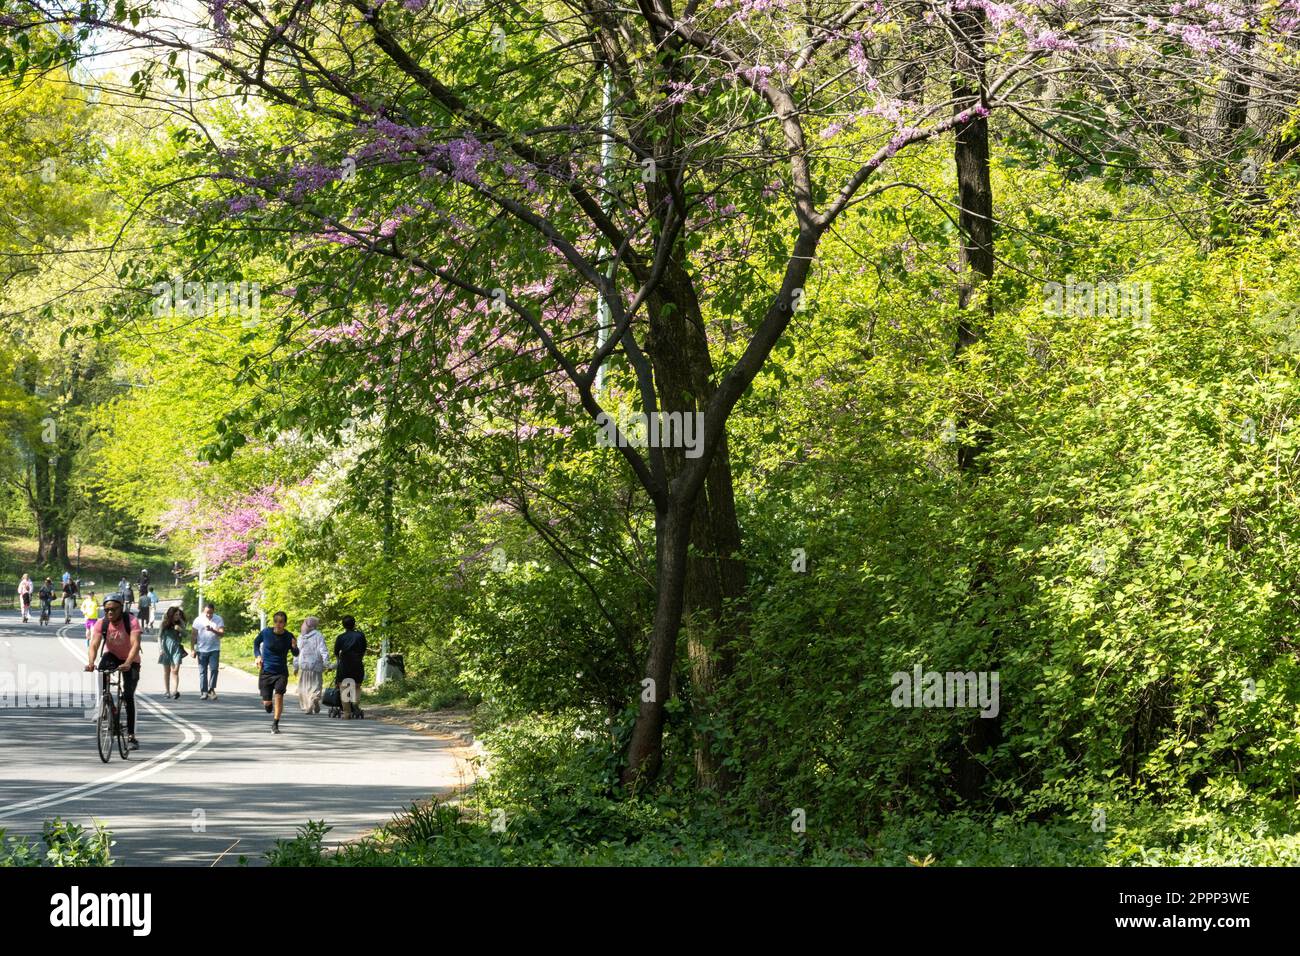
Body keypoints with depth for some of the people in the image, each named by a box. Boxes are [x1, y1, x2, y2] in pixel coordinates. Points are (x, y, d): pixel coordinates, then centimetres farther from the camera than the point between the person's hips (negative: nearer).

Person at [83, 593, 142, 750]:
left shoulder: (131, 622, -25)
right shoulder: (102, 624, -16)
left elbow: (135, 644, -36)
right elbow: (94, 645, -24)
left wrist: (128, 663, -52)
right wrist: (90, 663, -44)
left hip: (130, 661, -2)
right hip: (112, 656, 2)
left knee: (128, 696, -11)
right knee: (103, 666, -34)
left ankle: (131, 736, -5)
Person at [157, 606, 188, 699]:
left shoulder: (180, 623, 2)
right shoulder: (165, 624, -1)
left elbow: (184, 635, 5)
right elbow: (160, 636, 3)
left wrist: (180, 630, -14)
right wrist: (160, 648, -5)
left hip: (176, 648, 0)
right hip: (166, 648, 0)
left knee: (175, 670, -12)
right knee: (166, 671, 9)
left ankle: (176, 691, -20)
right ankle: (166, 691, 18)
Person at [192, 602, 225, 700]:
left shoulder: (218, 619, 0)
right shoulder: (198, 620, 2)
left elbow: (222, 633, -7)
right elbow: (194, 636, 5)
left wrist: (213, 630, -25)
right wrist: (193, 649, 1)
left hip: (214, 650, -1)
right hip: (201, 650, 1)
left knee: (213, 669, -9)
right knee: (203, 671, 3)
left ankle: (211, 690, 0)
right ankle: (204, 691, 7)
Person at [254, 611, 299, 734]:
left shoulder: (289, 636, -8)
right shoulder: (265, 632, -8)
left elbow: (295, 654, 4)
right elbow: (256, 643, 12)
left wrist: (294, 647, -18)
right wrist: (258, 655, -4)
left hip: (281, 672, 0)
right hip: (266, 671, 0)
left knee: (279, 695, -20)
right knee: (266, 702, 1)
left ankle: (275, 725, -6)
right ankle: (269, 705, 40)